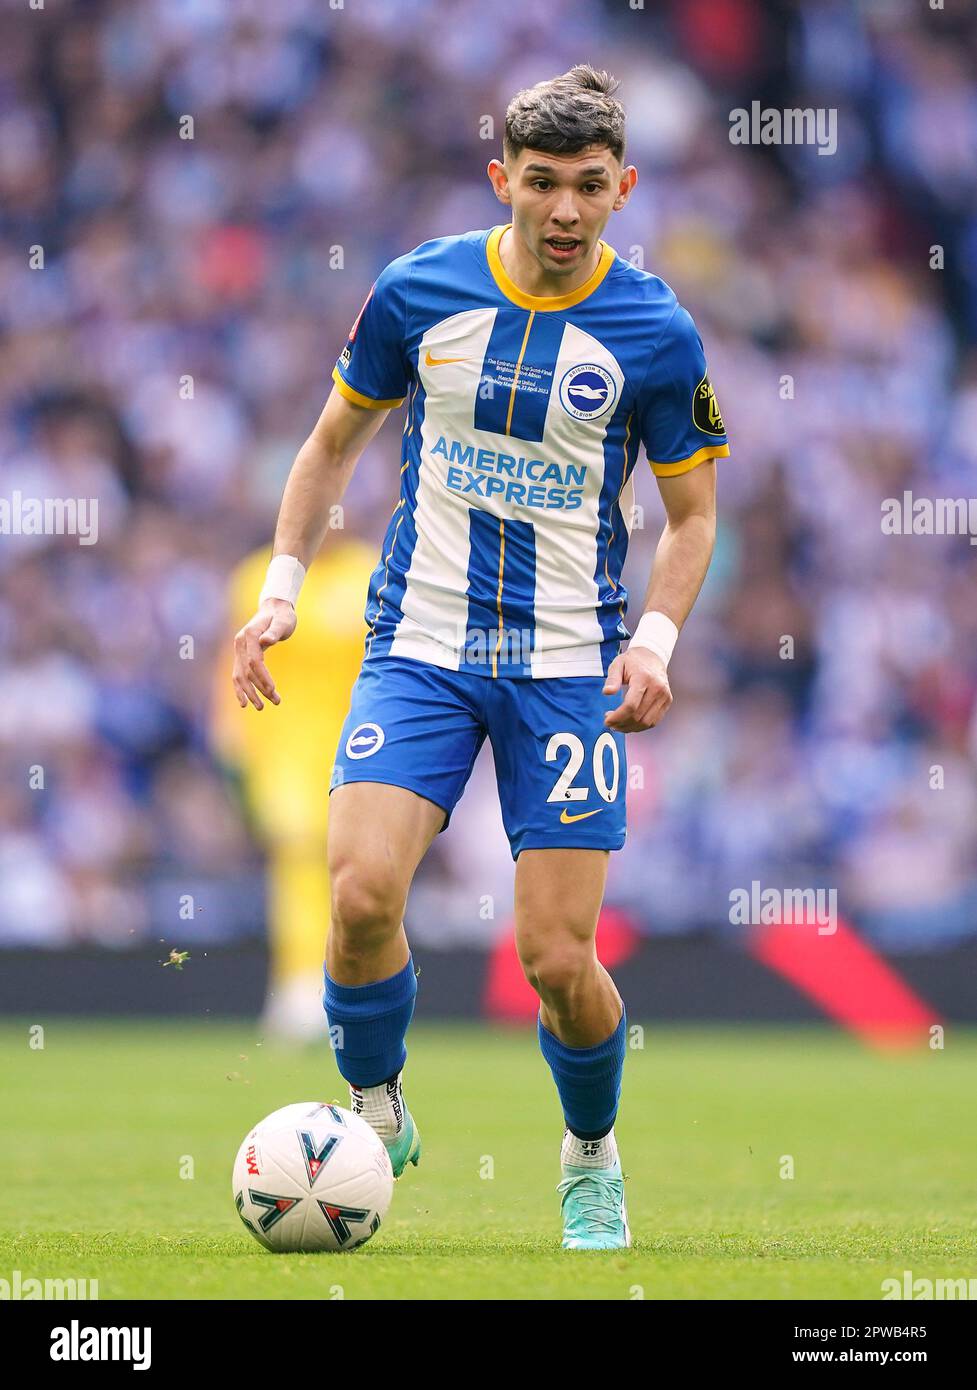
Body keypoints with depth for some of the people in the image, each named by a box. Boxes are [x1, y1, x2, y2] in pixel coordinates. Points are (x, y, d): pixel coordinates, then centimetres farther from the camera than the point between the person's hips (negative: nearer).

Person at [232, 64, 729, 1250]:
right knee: (363, 893, -21)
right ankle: (375, 1113, 7)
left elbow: (690, 516, 5)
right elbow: (335, 441, 13)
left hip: (569, 666, -1)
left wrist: (656, 639, -12)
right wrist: (282, 585, 3)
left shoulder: (655, 333, -5)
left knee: (557, 956, -7)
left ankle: (591, 1156, 22)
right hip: (419, 648, 1)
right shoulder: (418, 292, -2)